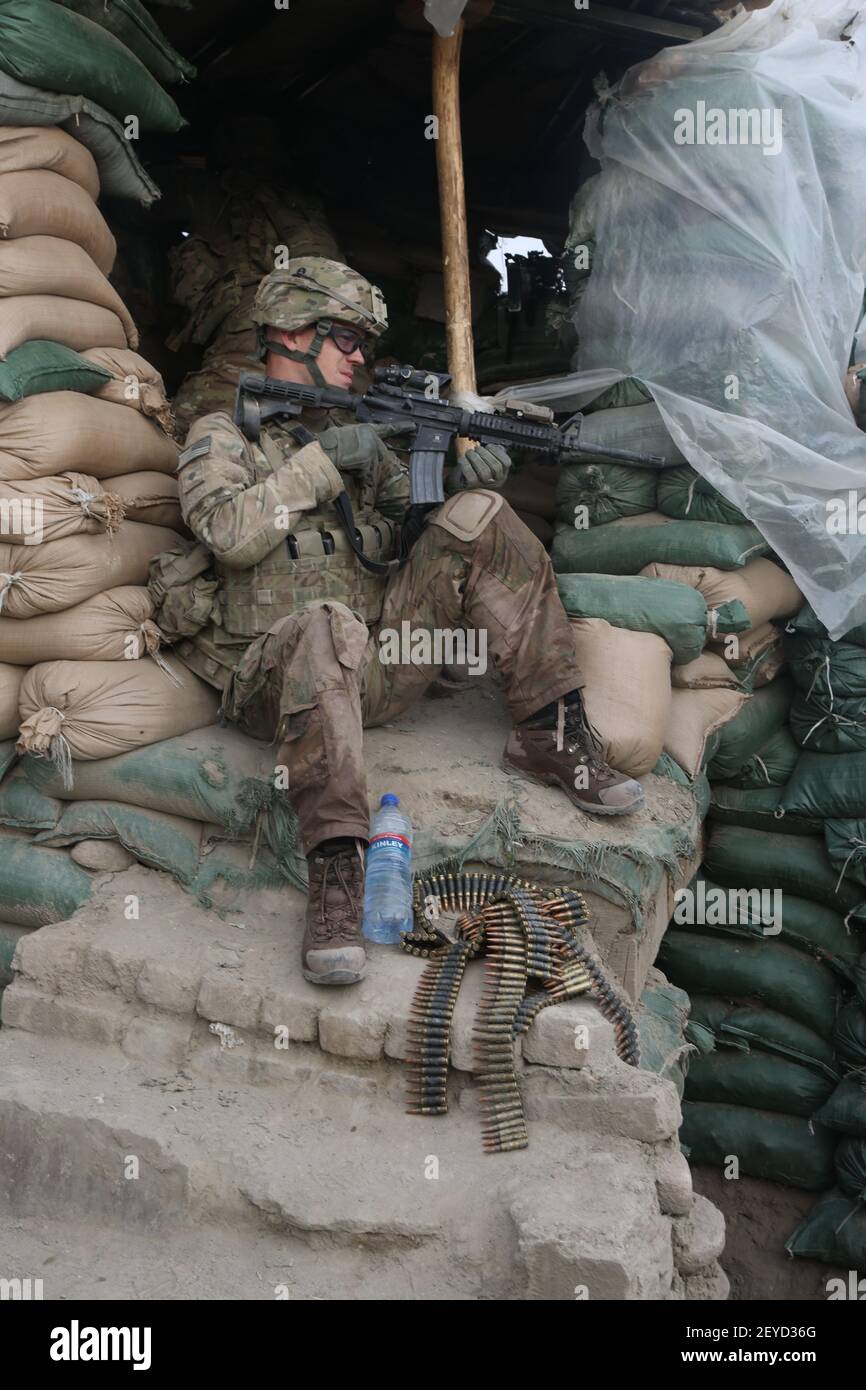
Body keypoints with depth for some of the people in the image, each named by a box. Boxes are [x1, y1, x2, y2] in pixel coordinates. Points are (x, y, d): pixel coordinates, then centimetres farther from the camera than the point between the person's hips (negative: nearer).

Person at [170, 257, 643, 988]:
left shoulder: (357, 432, 20)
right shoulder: (221, 434, 3)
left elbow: (412, 524, 16)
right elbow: (229, 532, -16)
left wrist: (461, 480, -5)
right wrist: (323, 460, -14)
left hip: (377, 666, 6)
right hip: (275, 678, -5)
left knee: (482, 517, -9)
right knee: (325, 624, -42)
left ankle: (551, 734, -11)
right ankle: (336, 868, -39)